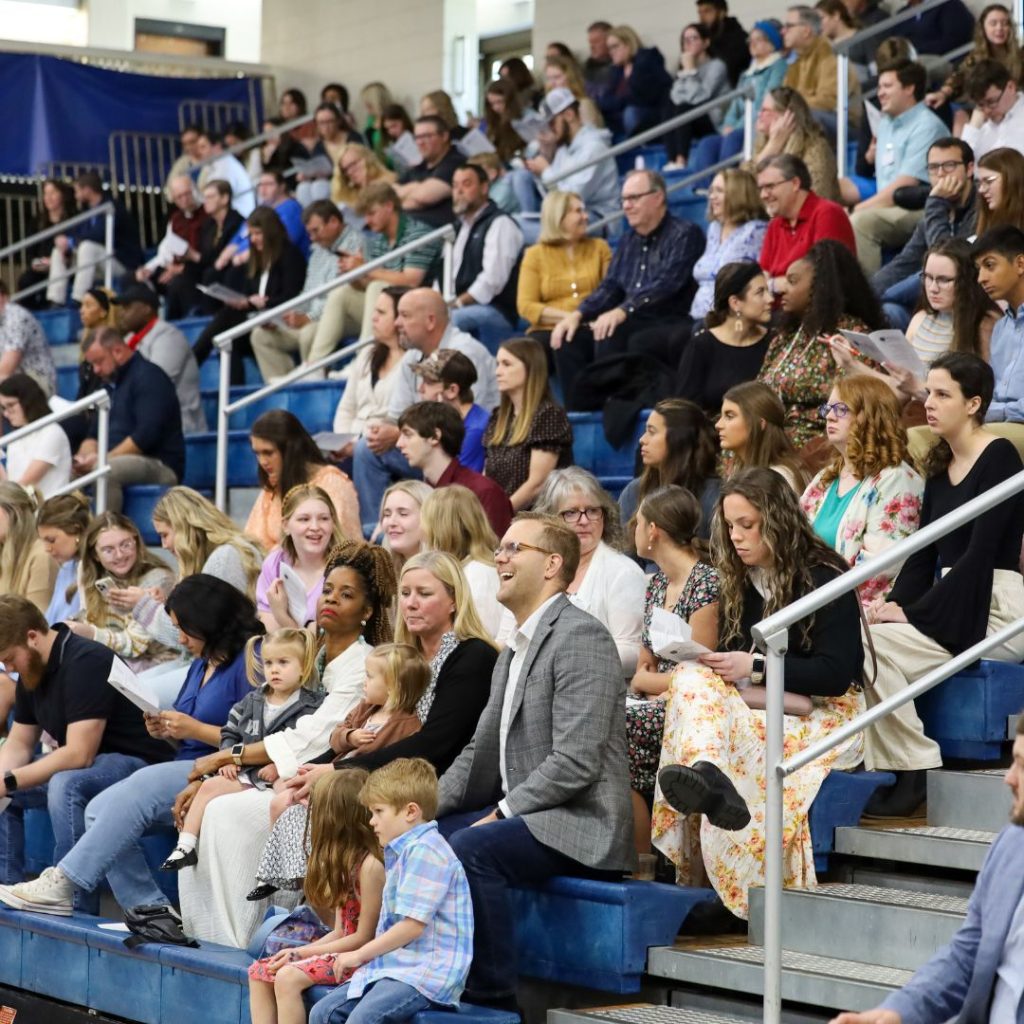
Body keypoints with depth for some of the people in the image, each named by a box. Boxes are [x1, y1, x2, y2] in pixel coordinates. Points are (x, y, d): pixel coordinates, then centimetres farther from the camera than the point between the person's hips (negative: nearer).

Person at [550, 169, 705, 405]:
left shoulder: (684, 234, -4)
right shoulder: (629, 242, 21)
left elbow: (665, 285, -18)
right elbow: (610, 287, 18)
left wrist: (622, 311, -30)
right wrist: (578, 314, -1)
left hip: (670, 326, -8)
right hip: (633, 324, 8)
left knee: (608, 337, -32)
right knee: (571, 339, -10)